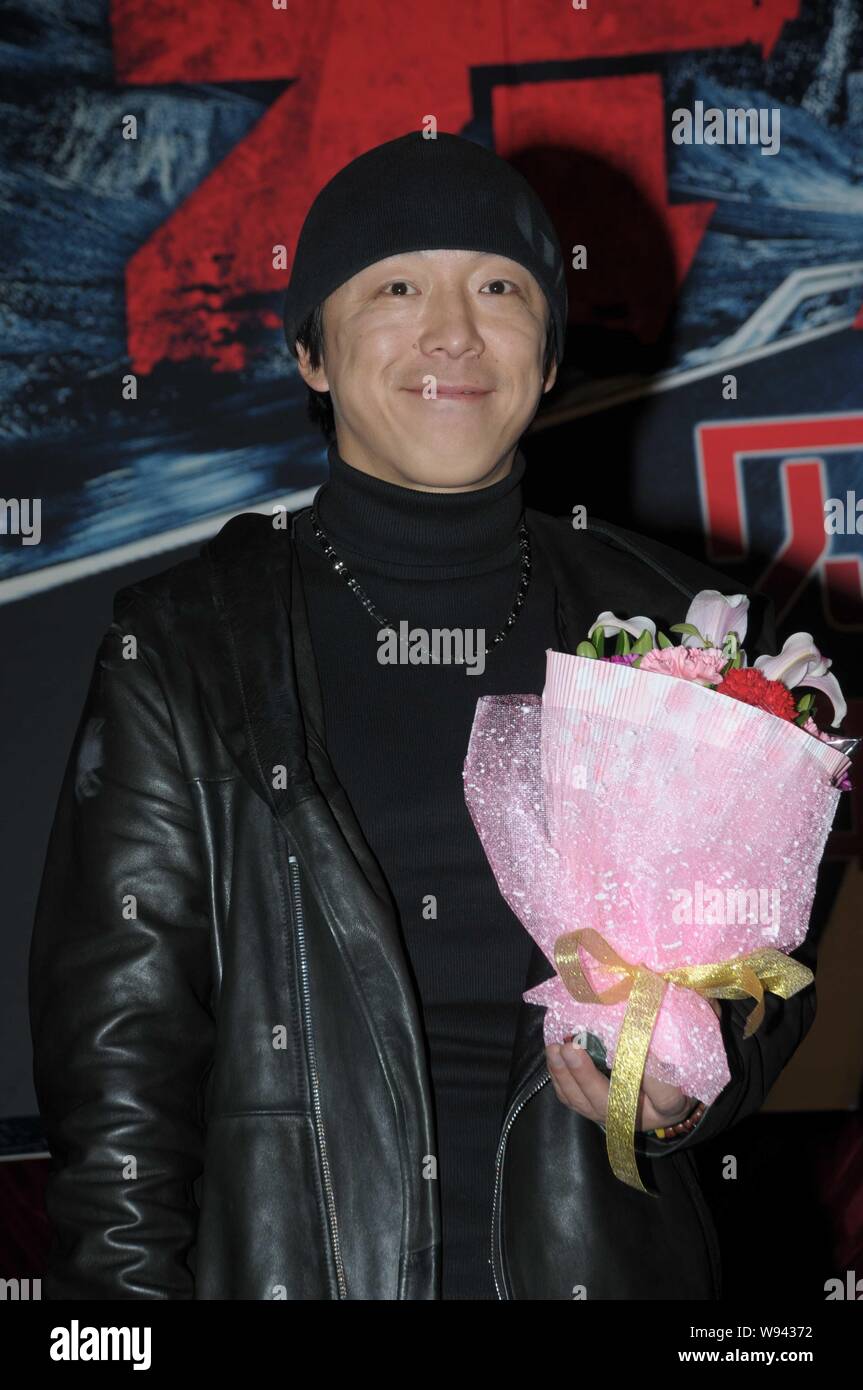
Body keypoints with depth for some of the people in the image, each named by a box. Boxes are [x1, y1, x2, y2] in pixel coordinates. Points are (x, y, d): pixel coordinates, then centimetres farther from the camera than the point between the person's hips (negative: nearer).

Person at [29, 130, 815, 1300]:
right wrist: (127, 1286, -13)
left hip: (600, 1254, 2)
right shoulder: (186, 649, -2)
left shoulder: (677, 631, 3)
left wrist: (692, 1083, -12)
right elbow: (118, 1061, -4)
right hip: (285, 1258, -1)